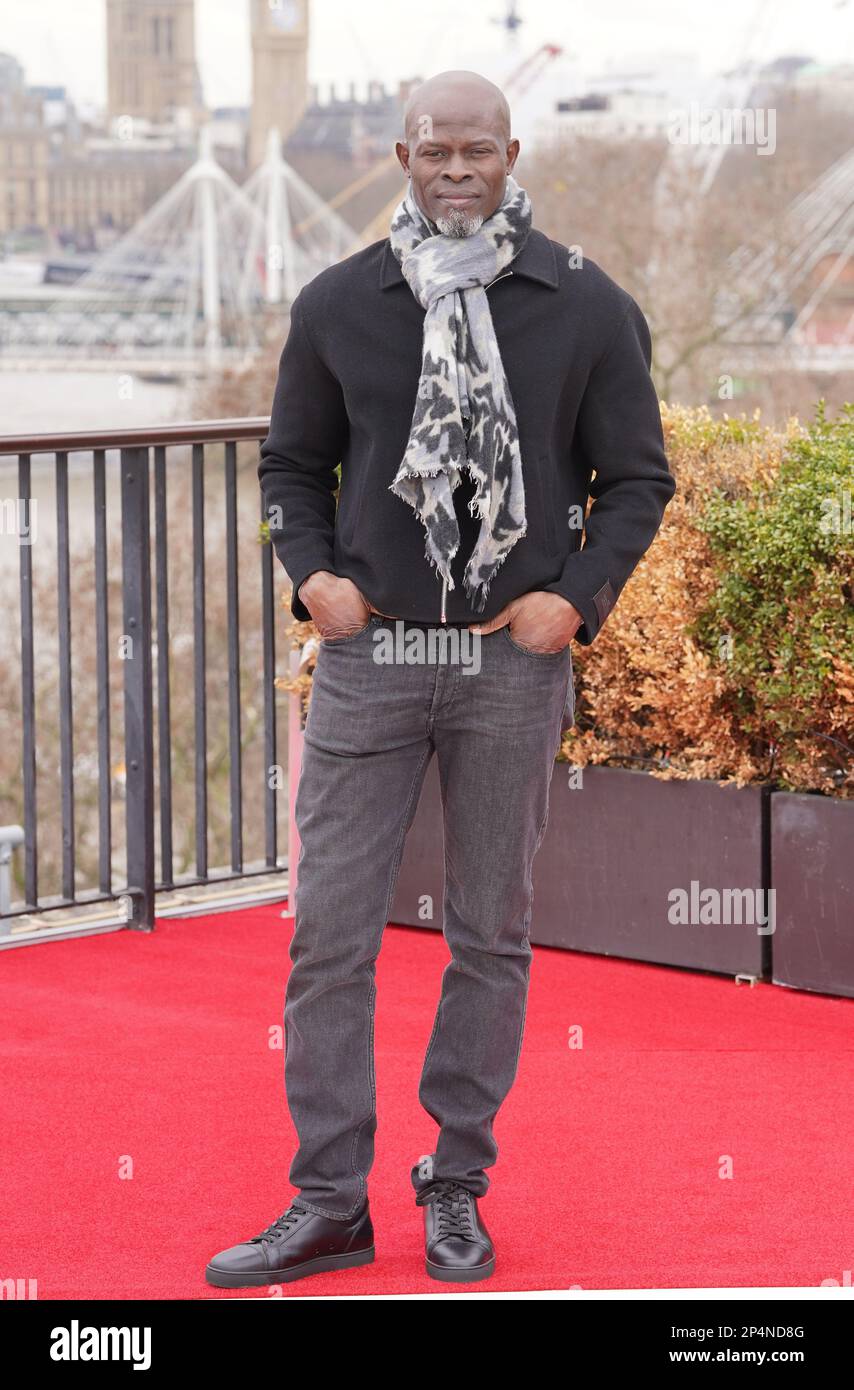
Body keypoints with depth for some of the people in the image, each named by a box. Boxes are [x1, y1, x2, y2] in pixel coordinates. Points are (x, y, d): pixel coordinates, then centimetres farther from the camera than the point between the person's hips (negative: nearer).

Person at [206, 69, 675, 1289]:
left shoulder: (587, 307, 1)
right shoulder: (339, 305, 5)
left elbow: (638, 476, 6)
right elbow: (292, 460, 15)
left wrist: (578, 596, -6)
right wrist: (312, 572, -2)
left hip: (513, 662, -1)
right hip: (369, 653, 1)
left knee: (492, 932, 7)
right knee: (330, 932, -2)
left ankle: (458, 1188, 19)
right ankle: (329, 1204, 6)